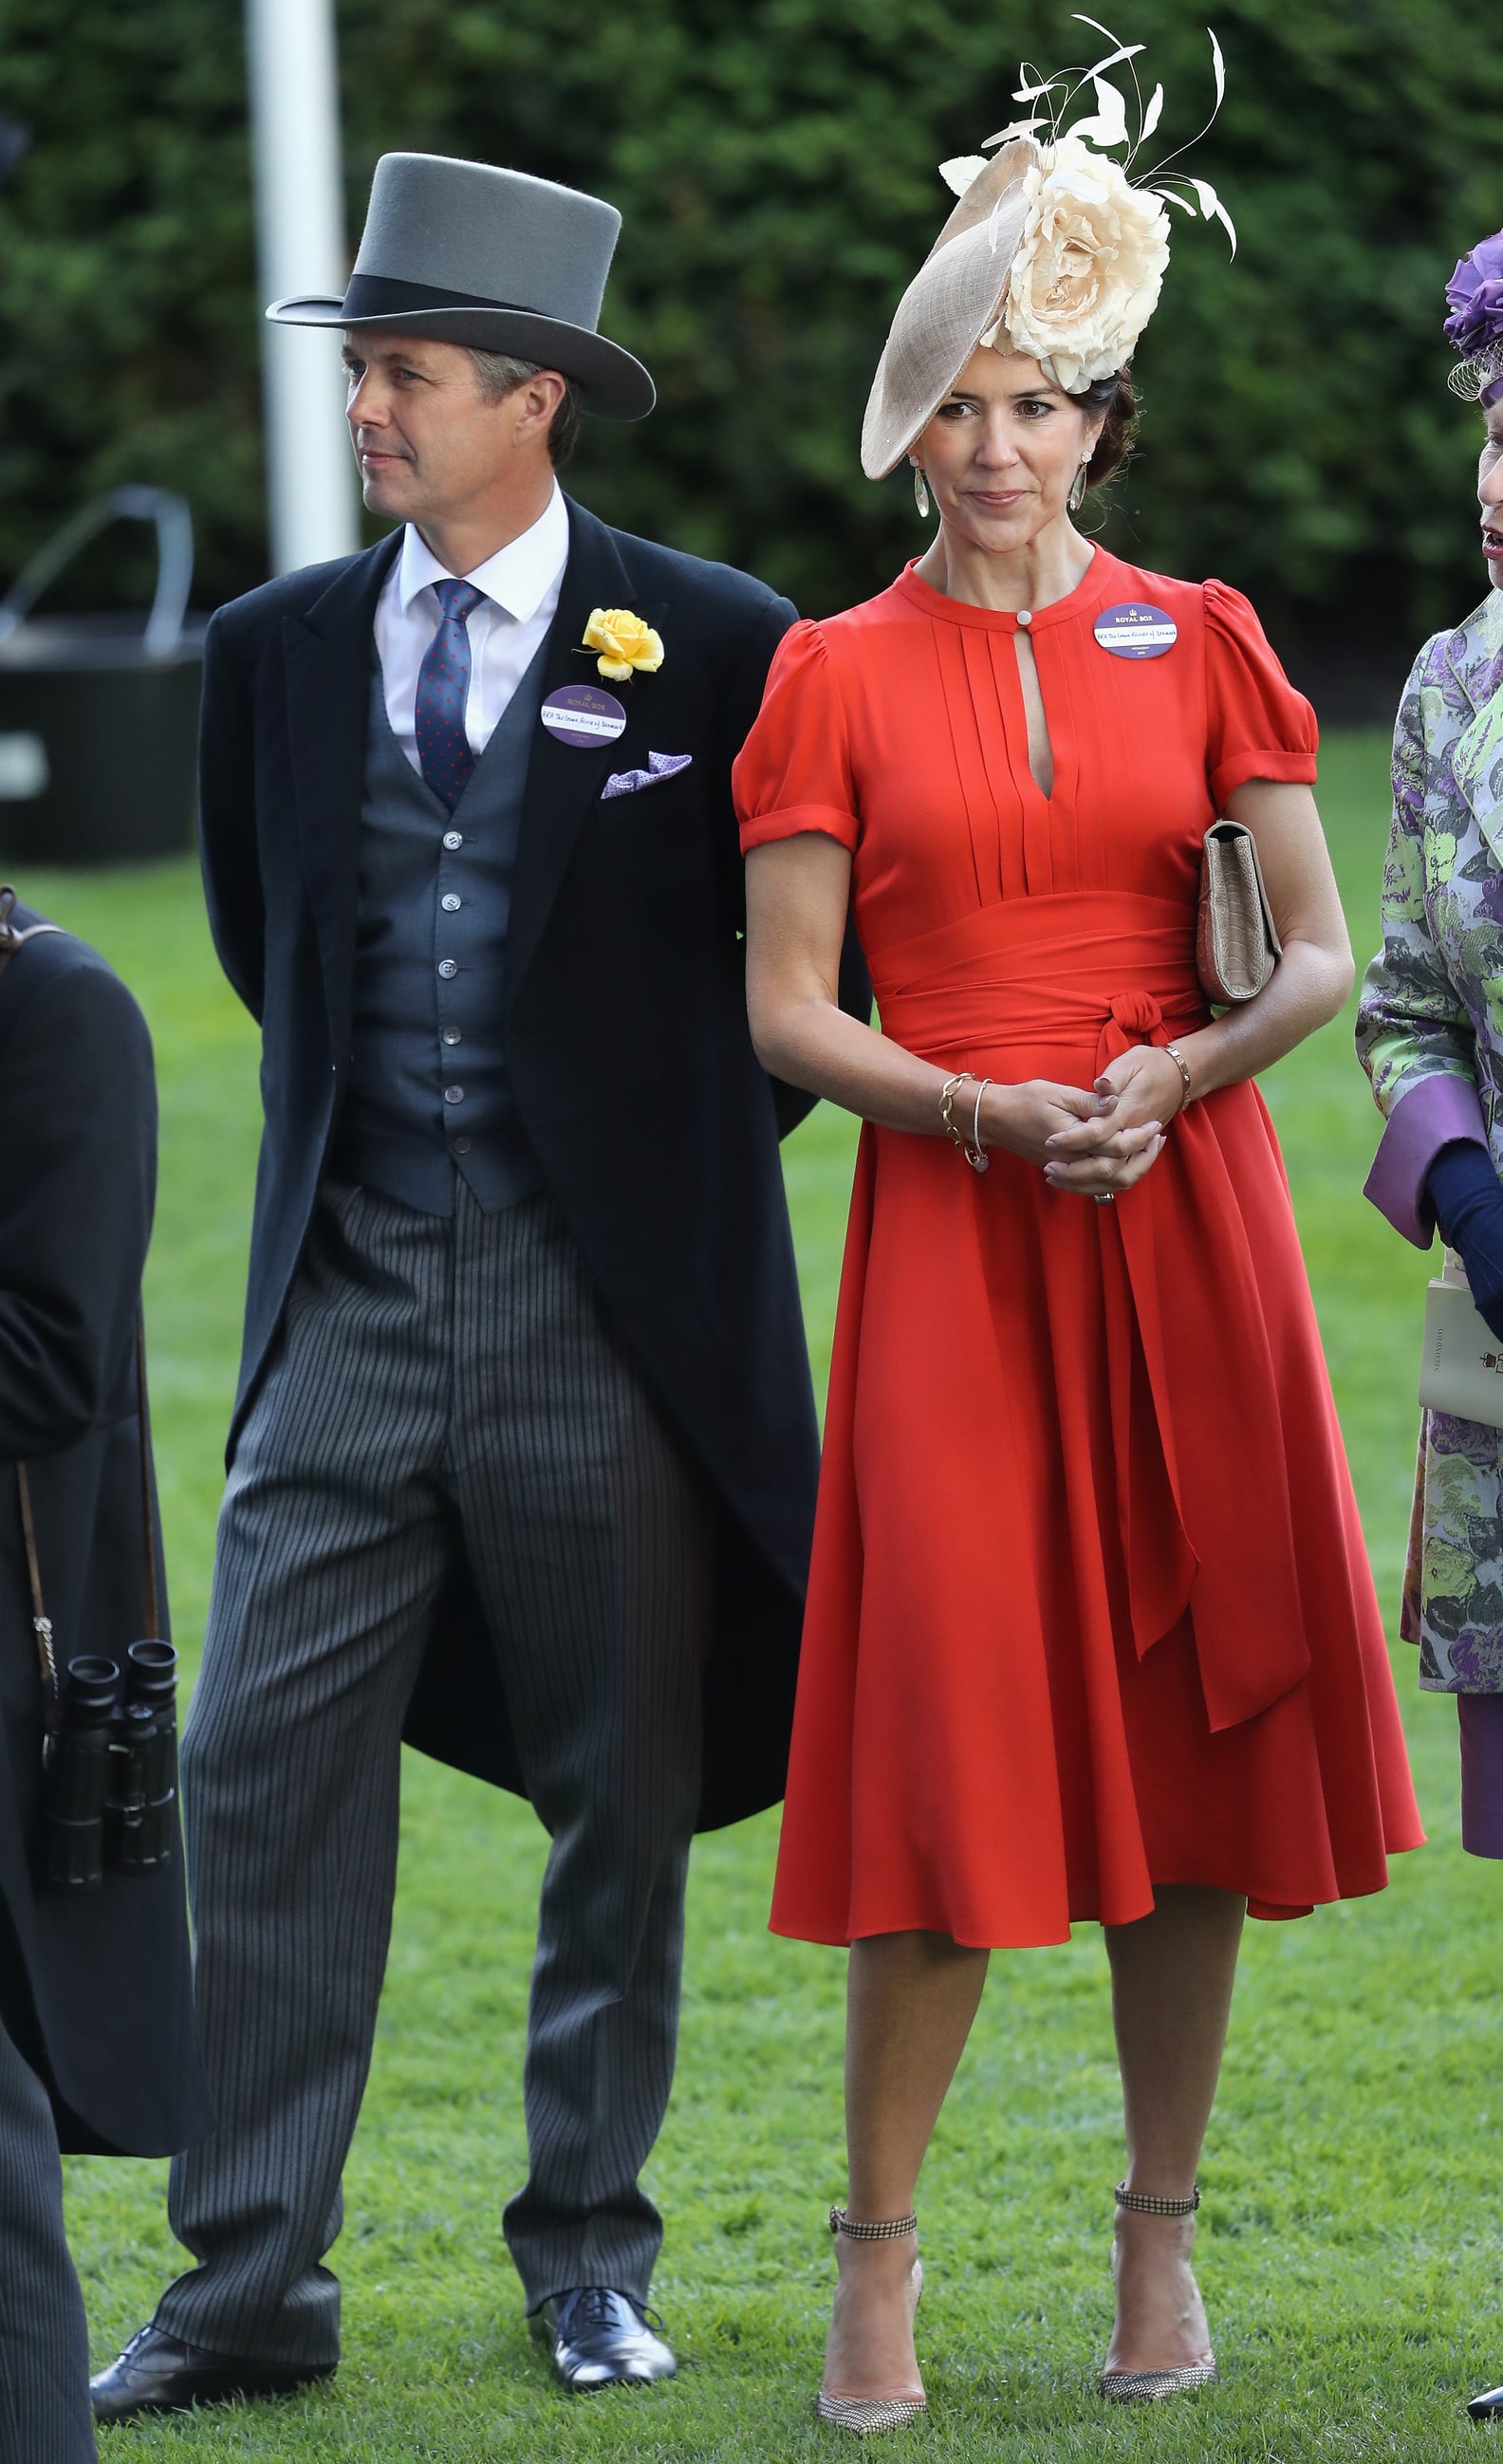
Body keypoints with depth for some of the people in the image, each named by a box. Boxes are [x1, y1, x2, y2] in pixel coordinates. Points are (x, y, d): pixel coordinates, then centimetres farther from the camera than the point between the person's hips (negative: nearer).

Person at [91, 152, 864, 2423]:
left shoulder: (715, 651, -5)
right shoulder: (280, 653, 6)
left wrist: (689, 1144, 6)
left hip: (611, 1299, -3)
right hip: (353, 1289, 3)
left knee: (621, 1800, 6)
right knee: (264, 1776, -4)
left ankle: (590, 2254, 20)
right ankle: (253, 2282, 0)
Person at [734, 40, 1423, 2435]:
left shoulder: (1197, 646, 7)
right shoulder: (836, 677, 3)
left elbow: (1322, 959, 5)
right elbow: (785, 1009, 0)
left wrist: (1175, 1075, -13)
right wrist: (988, 1110, -14)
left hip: (1185, 1222, 2)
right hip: (945, 1229, -2)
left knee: (1189, 1723, 2)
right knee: (951, 1736, -6)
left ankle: (1161, 2237, 12)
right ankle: (878, 2252, 3)